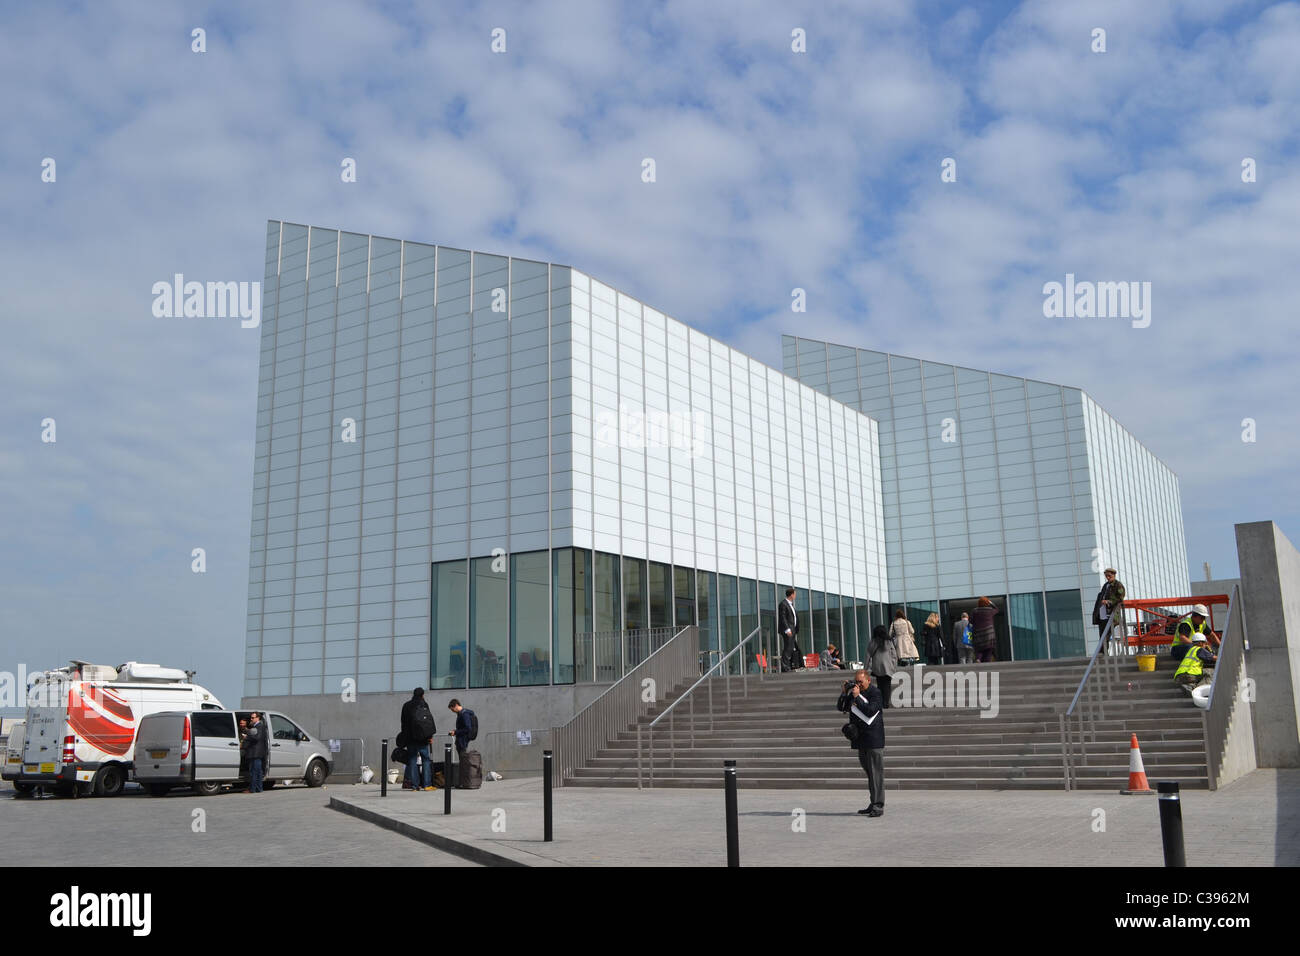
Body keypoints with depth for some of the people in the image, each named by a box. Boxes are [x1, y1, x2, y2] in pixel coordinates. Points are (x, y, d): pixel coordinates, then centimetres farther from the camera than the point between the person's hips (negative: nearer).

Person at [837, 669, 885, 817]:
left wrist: (857, 697, -19)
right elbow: (841, 708, 14)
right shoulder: (853, 693, 13)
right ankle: (874, 804, 17)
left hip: (874, 739, -7)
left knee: (876, 773, -7)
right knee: (869, 773, 11)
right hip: (861, 739, 7)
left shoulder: (875, 694, -7)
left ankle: (878, 806, -7)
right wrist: (845, 693, 0)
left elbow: (870, 711, -20)